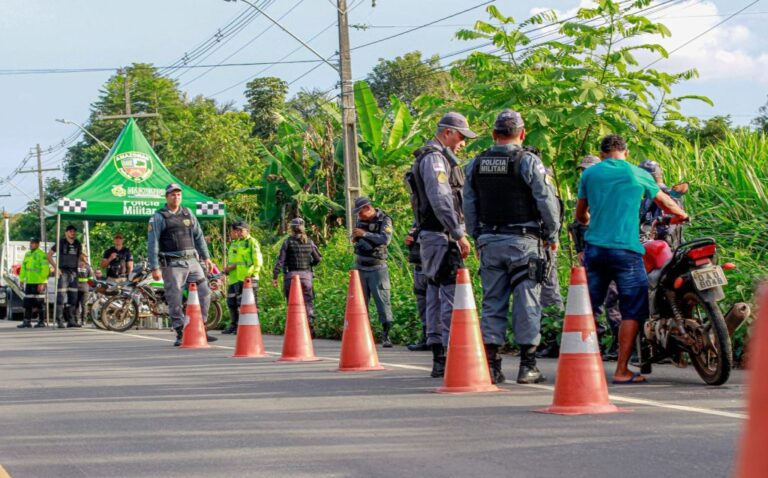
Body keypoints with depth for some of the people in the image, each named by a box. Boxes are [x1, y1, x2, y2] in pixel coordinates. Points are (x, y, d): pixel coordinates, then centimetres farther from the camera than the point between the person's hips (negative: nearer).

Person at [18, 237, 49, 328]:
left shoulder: (41, 255, -10)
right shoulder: (27, 254, 15)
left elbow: (45, 269, -15)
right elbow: (23, 268, 19)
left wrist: (42, 283, -19)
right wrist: (22, 280, 11)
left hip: (39, 283, -7)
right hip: (29, 282, 7)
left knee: (40, 303, -1)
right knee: (27, 303, 7)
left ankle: (41, 321, 5)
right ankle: (27, 321, 11)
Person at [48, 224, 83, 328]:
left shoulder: (78, 244, 14)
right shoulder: (61, 243, -1)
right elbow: (49, 255, -1)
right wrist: (55, 267, -9)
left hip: (74, 272, 6)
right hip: (63, 272, -6)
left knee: (73, 297, 7)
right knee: (61, 296, -10)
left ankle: (71, 320, 12)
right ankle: (59, 321, -10)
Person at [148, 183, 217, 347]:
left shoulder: (188, 214, 14)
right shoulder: (158, 218, -1)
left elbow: (198, 236, 20)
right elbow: (152, 244, -5)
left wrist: (206, 257, 15)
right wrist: (154, 268, -11)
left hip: (192, 261, 5)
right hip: (172, 265, -5)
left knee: (204, 293, -1)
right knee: (175, 301, -3)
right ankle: (180, 334, 5)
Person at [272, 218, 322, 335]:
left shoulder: (288, 242, -3)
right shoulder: (309, 242, 6)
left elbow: (280, 260, -7)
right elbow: (318, 259, 8)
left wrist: (274, 277, -5)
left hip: (292, 275, -2)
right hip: (306, 275, 2)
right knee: (308, 301, 5)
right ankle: (310, 325, -9)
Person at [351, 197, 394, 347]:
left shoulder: (384, 220, -9)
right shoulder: (360, 220, 9)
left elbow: (386, 239, -24)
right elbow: (354, 238, 25)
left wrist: (364, 234, -24)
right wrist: (354, 237, 1)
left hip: (377, 268, -6)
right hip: (360, 267, 6)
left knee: (382, 300, -8)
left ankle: (386, 336, -7)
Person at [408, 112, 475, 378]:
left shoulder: (439, 158, 23)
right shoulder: (434, 158, -11)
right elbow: (441, 200, -20)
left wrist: (456, 235, 21)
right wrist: (460, 234, -21)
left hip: (433, 237, 11)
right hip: (441, 236, -11)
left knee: (436, 296, 10)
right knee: (453, 296, -14)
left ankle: (438, 358, 12)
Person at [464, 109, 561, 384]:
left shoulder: (475, 165, 7)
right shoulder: (529, 162, -7)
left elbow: (469, 207, 11)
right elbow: (547, 202, -7)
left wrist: (477, 238, 19)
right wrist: (552, 235, 6)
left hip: (489, 242, 4)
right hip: (523, 241, -4)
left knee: (492, 302, 8)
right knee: (527, 302, 0)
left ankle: (491, 365, 6)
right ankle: (527, 366, 0)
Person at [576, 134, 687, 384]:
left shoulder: (589, 174, 8)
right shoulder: (638, 175, 4)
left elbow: (580, 215, 19)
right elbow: (665, 203, 20)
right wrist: (681, 215, 41)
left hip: (594, 249, 3)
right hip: (626, 250, -3)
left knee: (588, 309, 10)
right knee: (632, 311, 3)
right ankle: (621, 370, 0)